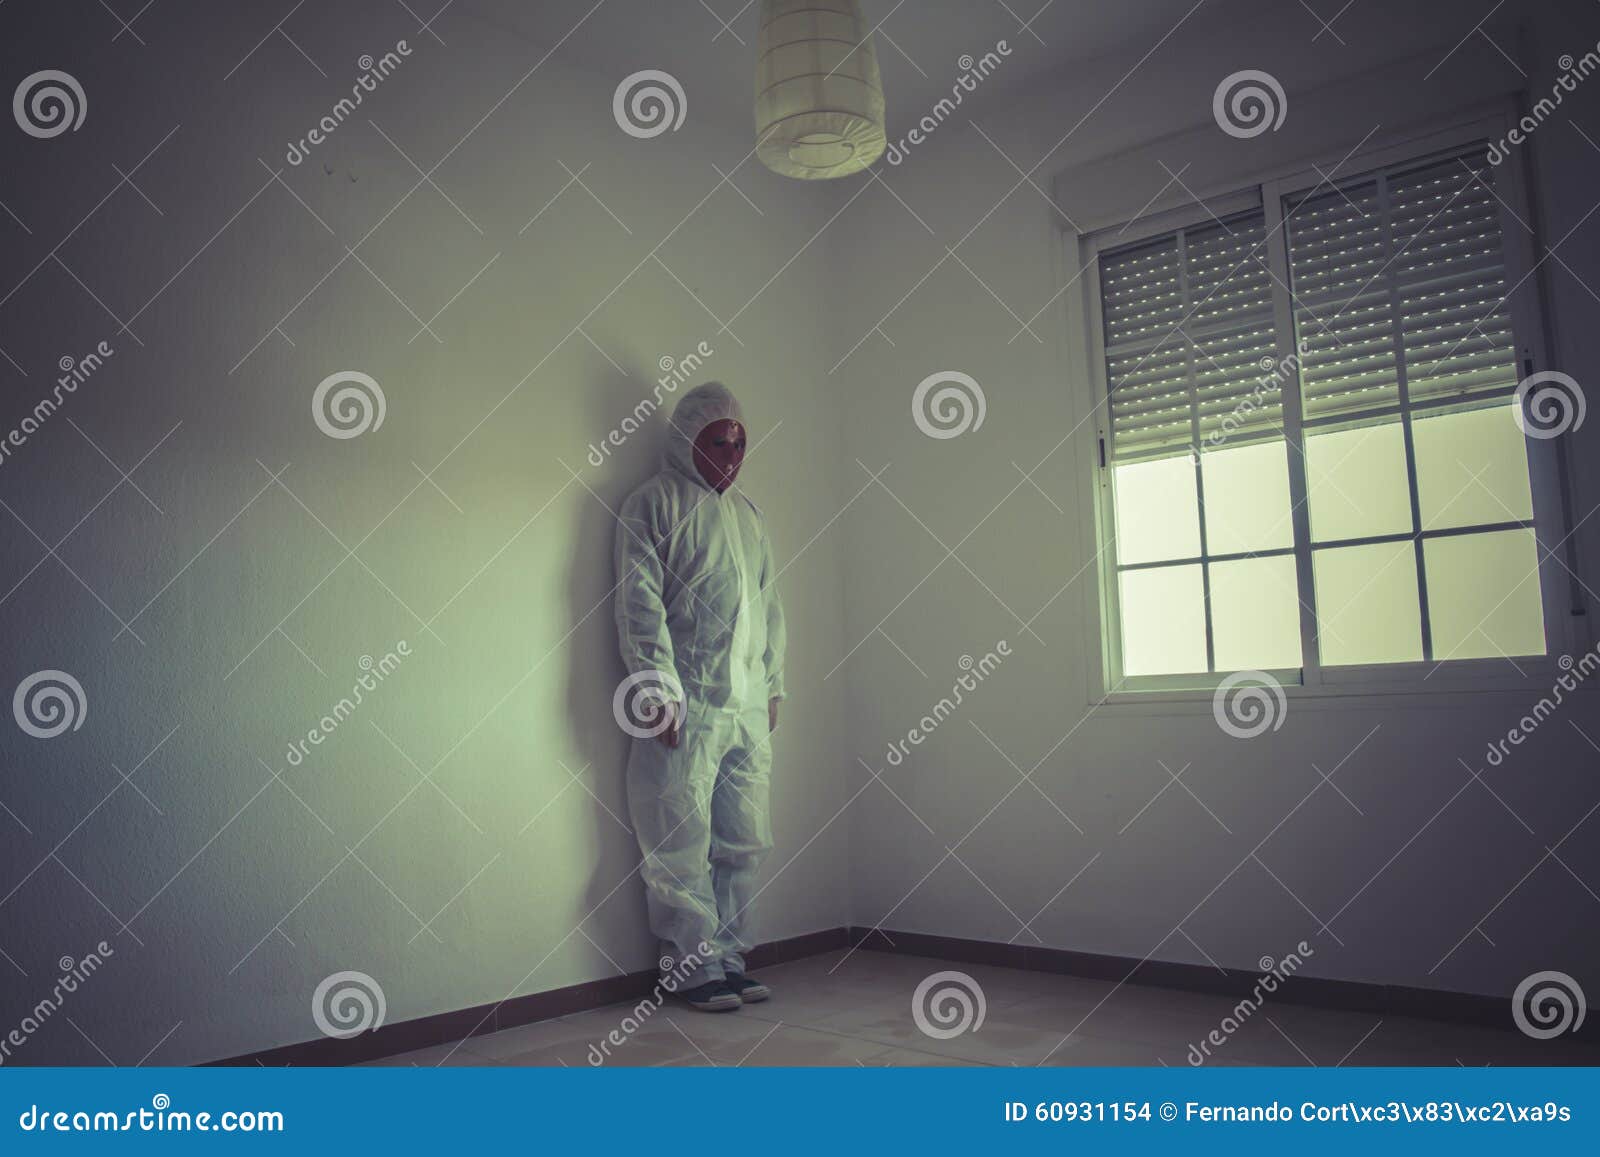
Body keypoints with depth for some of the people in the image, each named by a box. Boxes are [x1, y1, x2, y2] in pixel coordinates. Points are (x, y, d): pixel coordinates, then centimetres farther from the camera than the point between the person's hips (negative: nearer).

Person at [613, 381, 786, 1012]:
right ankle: (696, 967, 10)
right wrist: (660, 691, -14)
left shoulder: (747, 513, 20)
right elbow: (640, 605, -8)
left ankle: (729, 958, 20)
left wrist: (772, 686, 19)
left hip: (748, 706, 7)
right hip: (686, 706, -6)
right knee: (683, 846, -2)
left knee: (744, 842, 9)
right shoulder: (653, 504, -1)